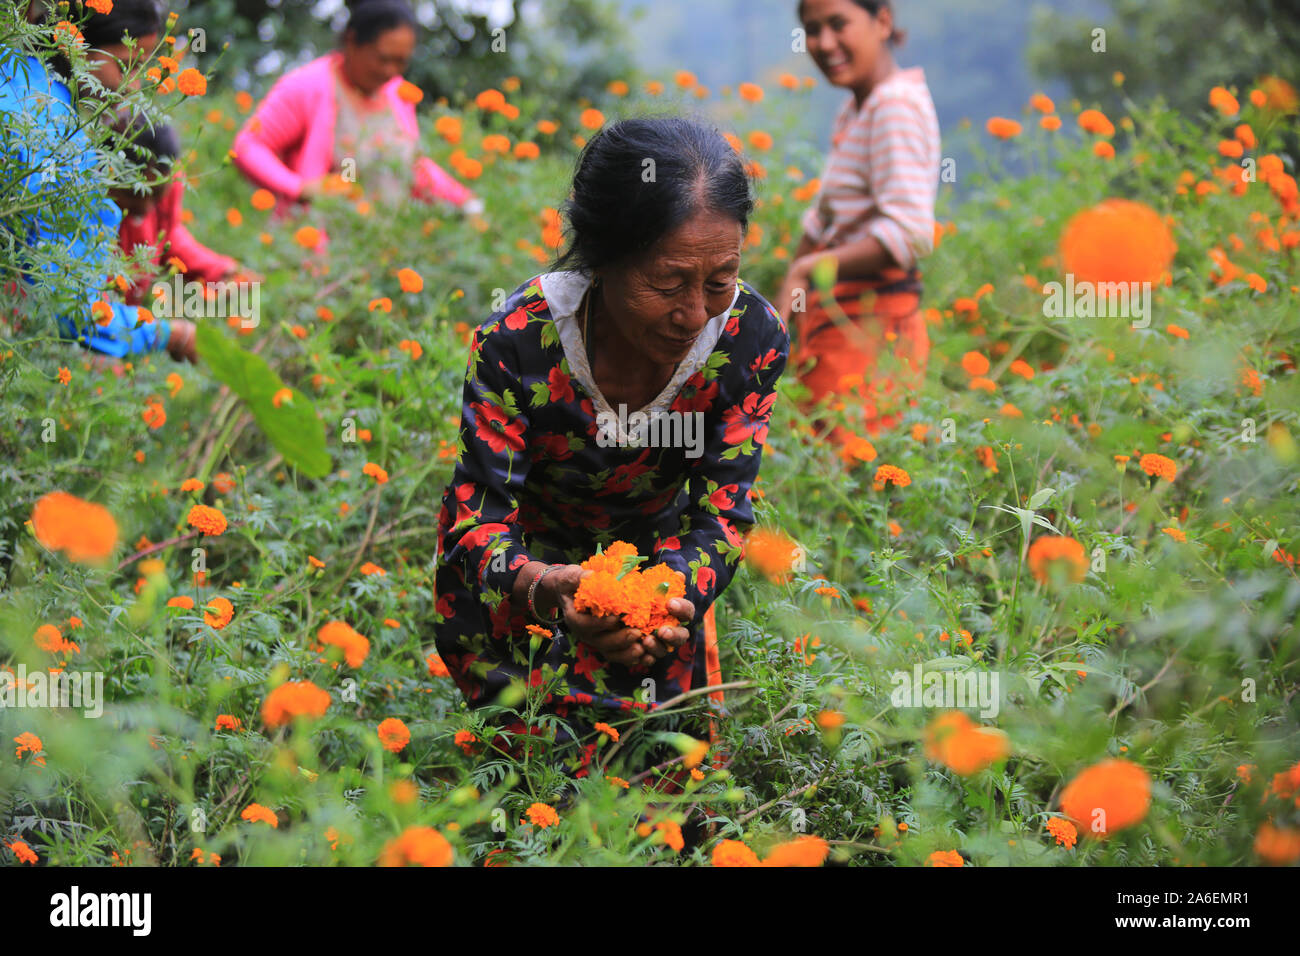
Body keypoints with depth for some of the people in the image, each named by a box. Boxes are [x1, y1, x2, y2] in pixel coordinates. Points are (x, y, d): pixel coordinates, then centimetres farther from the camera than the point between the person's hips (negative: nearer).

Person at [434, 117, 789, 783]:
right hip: (532, 546, -2)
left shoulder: (752, 337, -26)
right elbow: (482, 513, -28)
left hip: (656, 542, 2)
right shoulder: (515, 342, -34)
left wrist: (677, 594, -43)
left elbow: (721, 510, -20)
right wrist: (540, 586, -53)